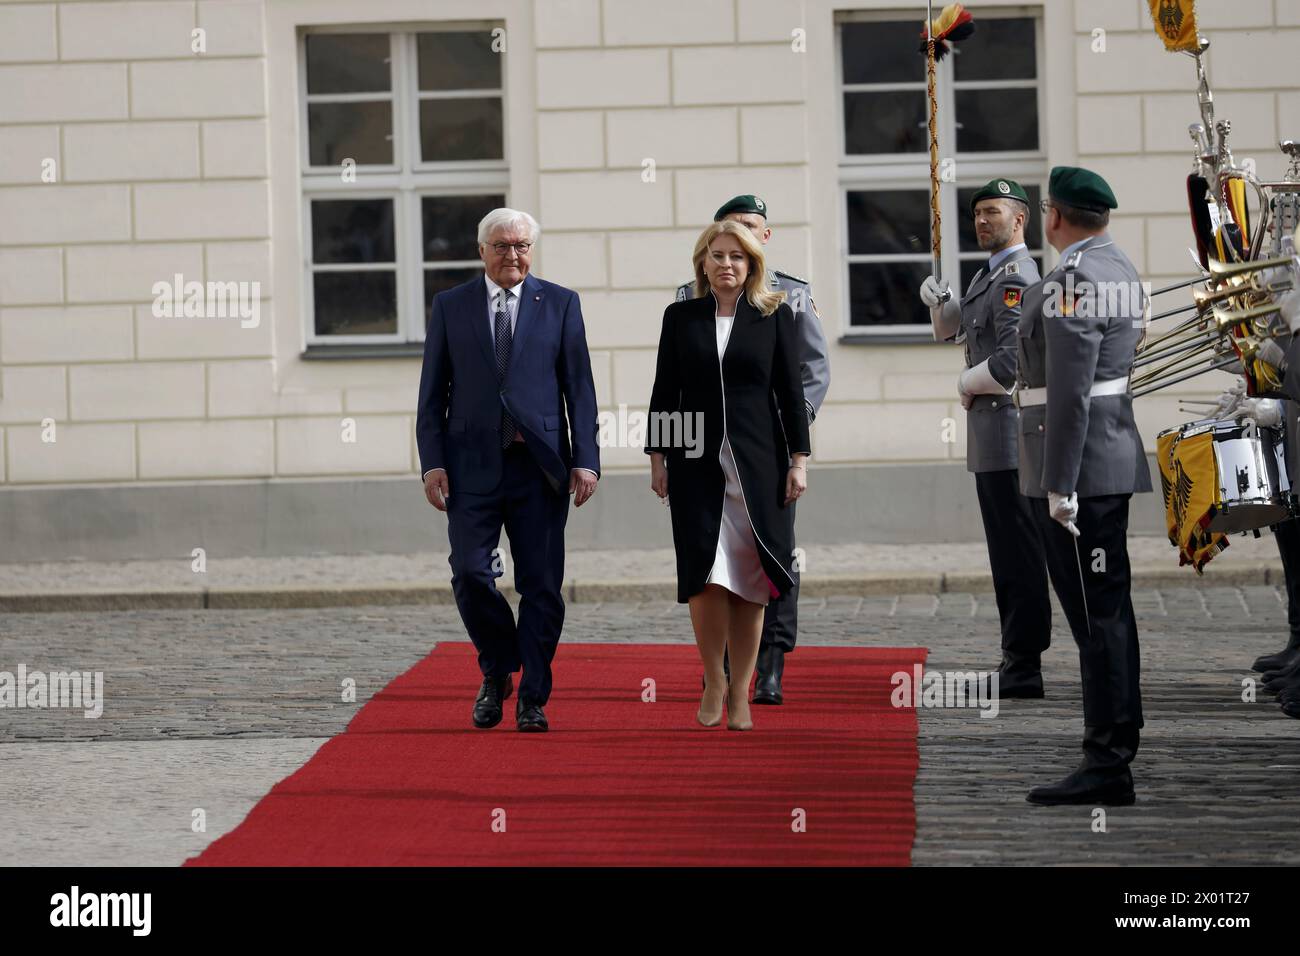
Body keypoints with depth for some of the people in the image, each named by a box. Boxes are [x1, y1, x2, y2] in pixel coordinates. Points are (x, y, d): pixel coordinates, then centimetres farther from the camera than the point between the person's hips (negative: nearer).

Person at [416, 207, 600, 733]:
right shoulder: (450, 307, 9)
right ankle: (496, 672, 15)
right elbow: (432, 394, 8)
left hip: (539, 466, 0)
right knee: (470, 574, -9)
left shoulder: (560, 304, 7)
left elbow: (579, 388, 5)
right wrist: (432, 462, -3)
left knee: (541, 587, -1)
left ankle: (532, 700, 8)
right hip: (472, 467, 0)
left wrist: (585, 460, -4)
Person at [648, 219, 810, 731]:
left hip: (759, 463, 0)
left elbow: (791, 392, 5)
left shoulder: (775, 316, 5)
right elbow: (664, 391, 9)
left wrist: (798, 460, -1)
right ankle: (713, 682, 7)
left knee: (749, 581, 0)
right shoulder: (681, 316, 8)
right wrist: (657, 457, 4)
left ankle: (740, 691, 8)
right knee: (705, 577, -9)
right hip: (697, 463, 0)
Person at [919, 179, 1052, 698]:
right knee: (1009, 553, 13)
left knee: (1019, 554, -9)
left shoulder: (1016, 277, -14)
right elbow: (950, 328, 28)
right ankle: (1018, 660, 17)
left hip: (1008, 428, -11)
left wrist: (966, 384, -6)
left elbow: (1012, 360, -22)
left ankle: (1022, 669, -8)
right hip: (993, 438, 11)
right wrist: (938, 299, 7)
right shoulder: (990, 274, 18)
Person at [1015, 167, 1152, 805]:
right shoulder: (1122, 270, 14)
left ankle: (1107, 766, -7)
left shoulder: (1070, 282, -17)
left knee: (1097, 614, -8)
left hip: (1078, 470, -10)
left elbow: (1069, 392, -22)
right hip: (1115, 463, 10)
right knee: (1107, 610, 15)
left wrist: (1059, 484, -21)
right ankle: (1117, 747, 22)